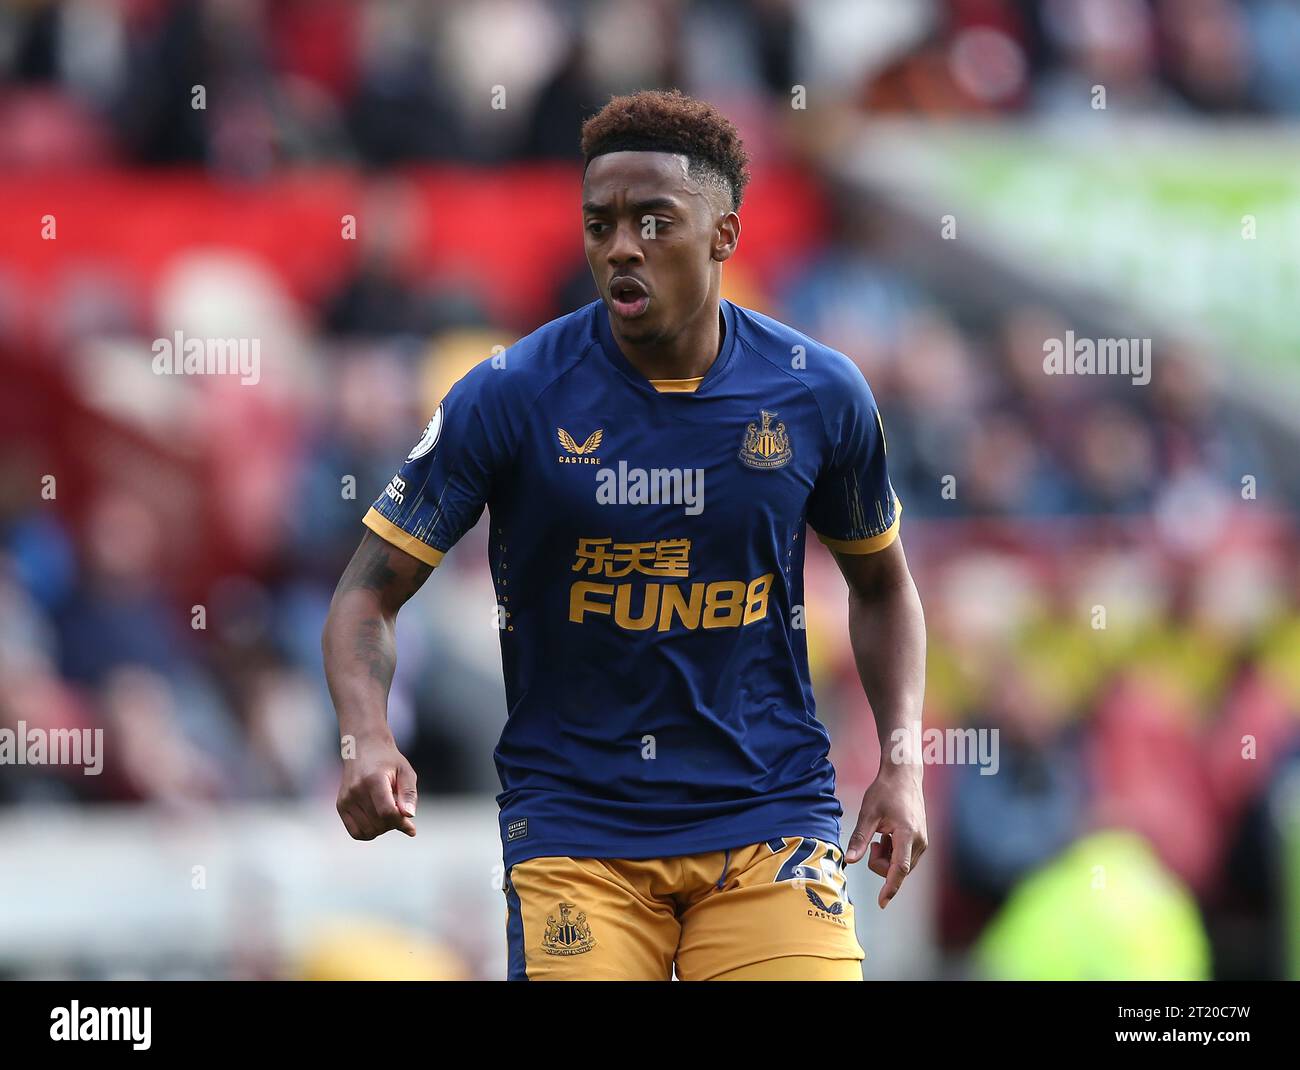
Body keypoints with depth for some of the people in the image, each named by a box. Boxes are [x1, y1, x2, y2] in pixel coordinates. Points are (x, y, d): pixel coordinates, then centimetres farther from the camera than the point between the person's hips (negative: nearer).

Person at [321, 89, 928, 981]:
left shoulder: (819, 394, -1)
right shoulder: (509, 396, -8)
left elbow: (881, 581, 17)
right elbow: (370, 592, -4)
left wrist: (901, 763, 3)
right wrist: (368, 741, -23)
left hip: (769, 809, 1)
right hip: (573, 817, -1)